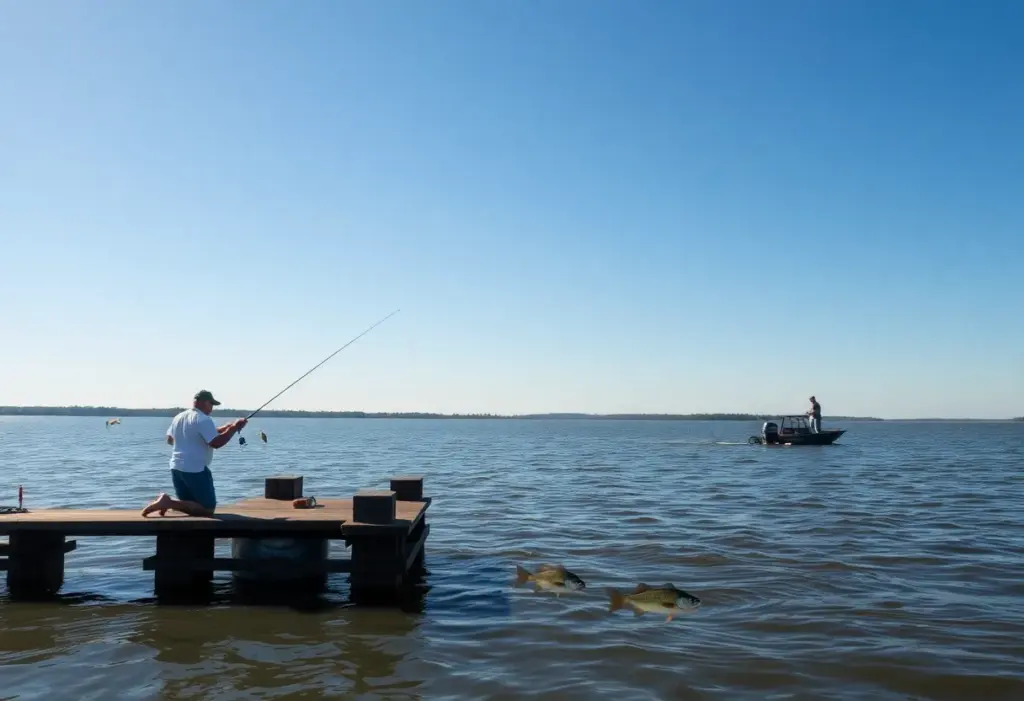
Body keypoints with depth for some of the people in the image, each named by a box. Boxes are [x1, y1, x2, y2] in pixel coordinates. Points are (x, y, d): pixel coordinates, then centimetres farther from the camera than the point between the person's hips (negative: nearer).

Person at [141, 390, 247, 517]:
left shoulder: (178, 417, 12)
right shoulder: (204, 420, -13)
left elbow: (170, 440, 25)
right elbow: (216, 443, -20)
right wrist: (233, 428, -9)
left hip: (176, 468, 8)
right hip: (195, 470, -8)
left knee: (188, 505, 20)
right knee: (208, 509, -3)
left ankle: (166, 501, -8)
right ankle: (169, 503, -16)